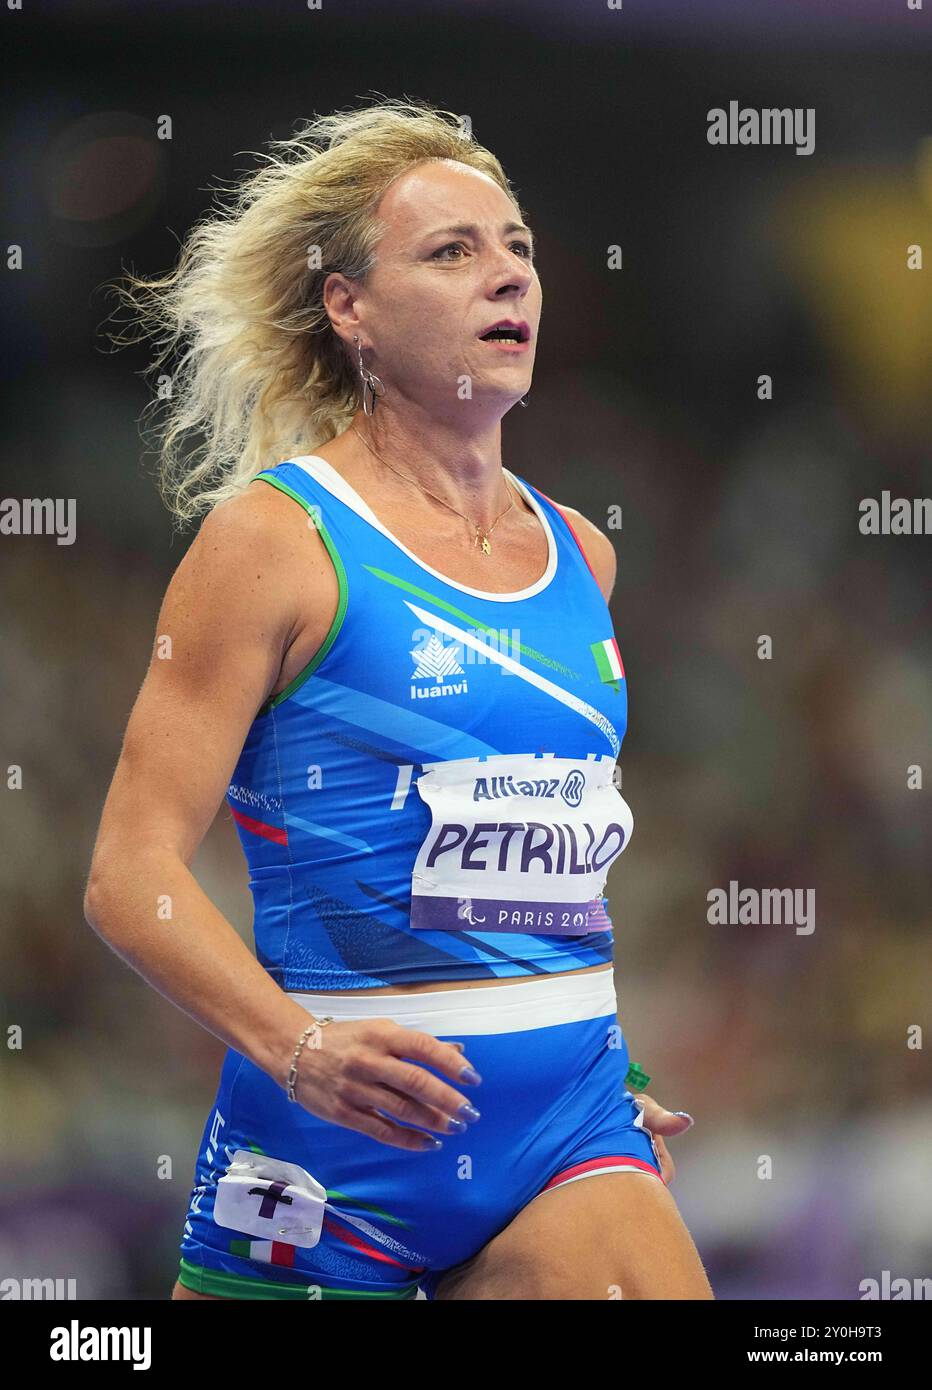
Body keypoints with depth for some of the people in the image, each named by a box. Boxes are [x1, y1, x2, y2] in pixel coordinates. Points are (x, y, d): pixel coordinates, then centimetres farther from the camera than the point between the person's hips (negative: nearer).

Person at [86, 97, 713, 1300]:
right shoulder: (273, 536, -5)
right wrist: (298, 1047, -25)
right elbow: (131, 874, -11)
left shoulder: (579, 555, 12)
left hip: (568, 1138, 4)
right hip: (337, 1133, -4)